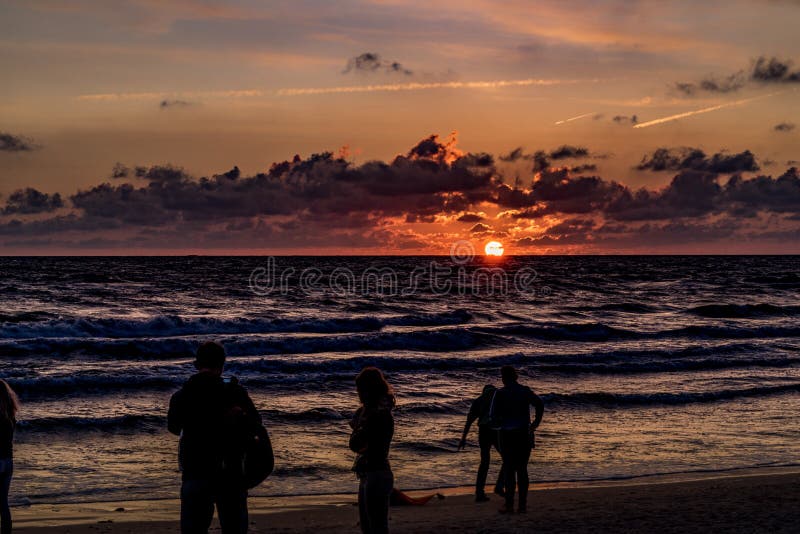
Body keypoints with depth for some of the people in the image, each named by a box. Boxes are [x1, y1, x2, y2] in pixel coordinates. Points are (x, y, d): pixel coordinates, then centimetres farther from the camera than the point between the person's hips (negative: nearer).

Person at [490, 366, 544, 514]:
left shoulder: (500, 393, -5)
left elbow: (494, 416, -7)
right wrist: (535, 424, 0)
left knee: (509, 470, 3)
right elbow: (540, 404, -10)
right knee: (522, 470, 9)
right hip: (524, 434, 2)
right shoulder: (525, 391, 2)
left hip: (507, 435, -2)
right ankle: (523, 505, 7)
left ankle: (509, 505, 0)